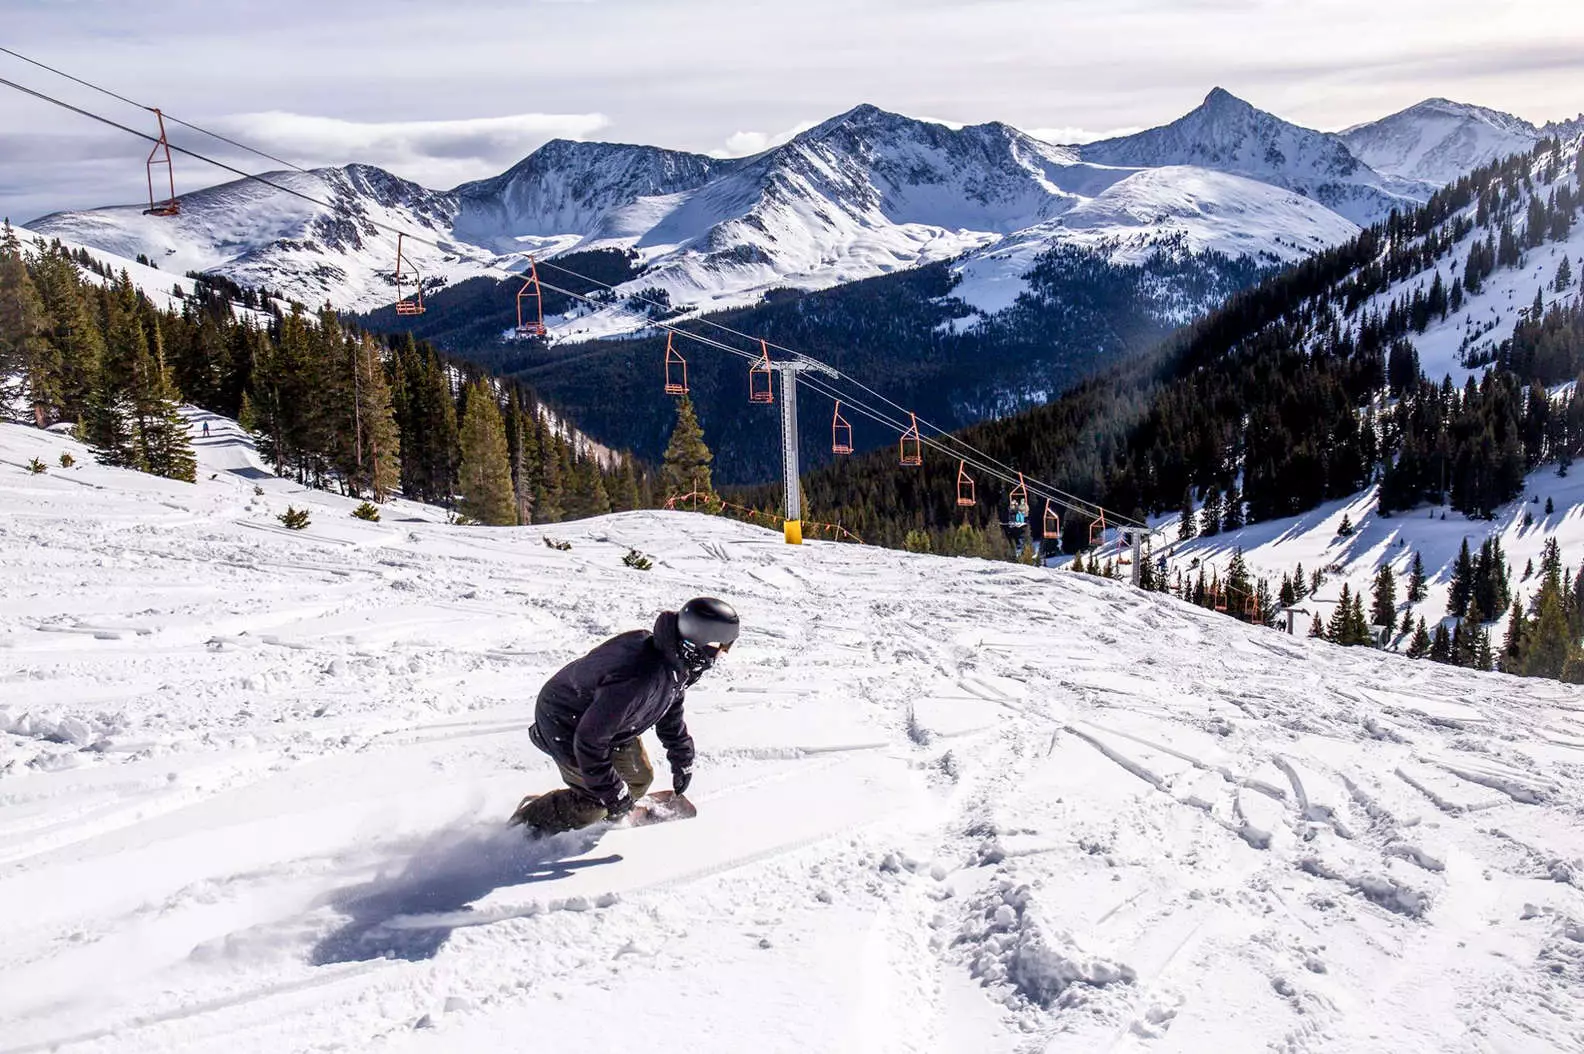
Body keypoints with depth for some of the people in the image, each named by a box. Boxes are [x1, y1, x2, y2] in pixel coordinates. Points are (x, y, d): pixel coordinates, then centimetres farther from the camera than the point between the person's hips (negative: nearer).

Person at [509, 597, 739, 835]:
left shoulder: (674, 660, -14)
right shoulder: (637, 681, -43)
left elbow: (671, 712, 8)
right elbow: (589, 740, -35)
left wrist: (683, 760, 14)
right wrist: (613, 792, -26)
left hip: (610, 723, 8)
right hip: (567, 728, -8)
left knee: (639, 779, 12)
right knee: (593, 805, 0)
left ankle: (609, 817, 39)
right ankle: (528, 820, 22)